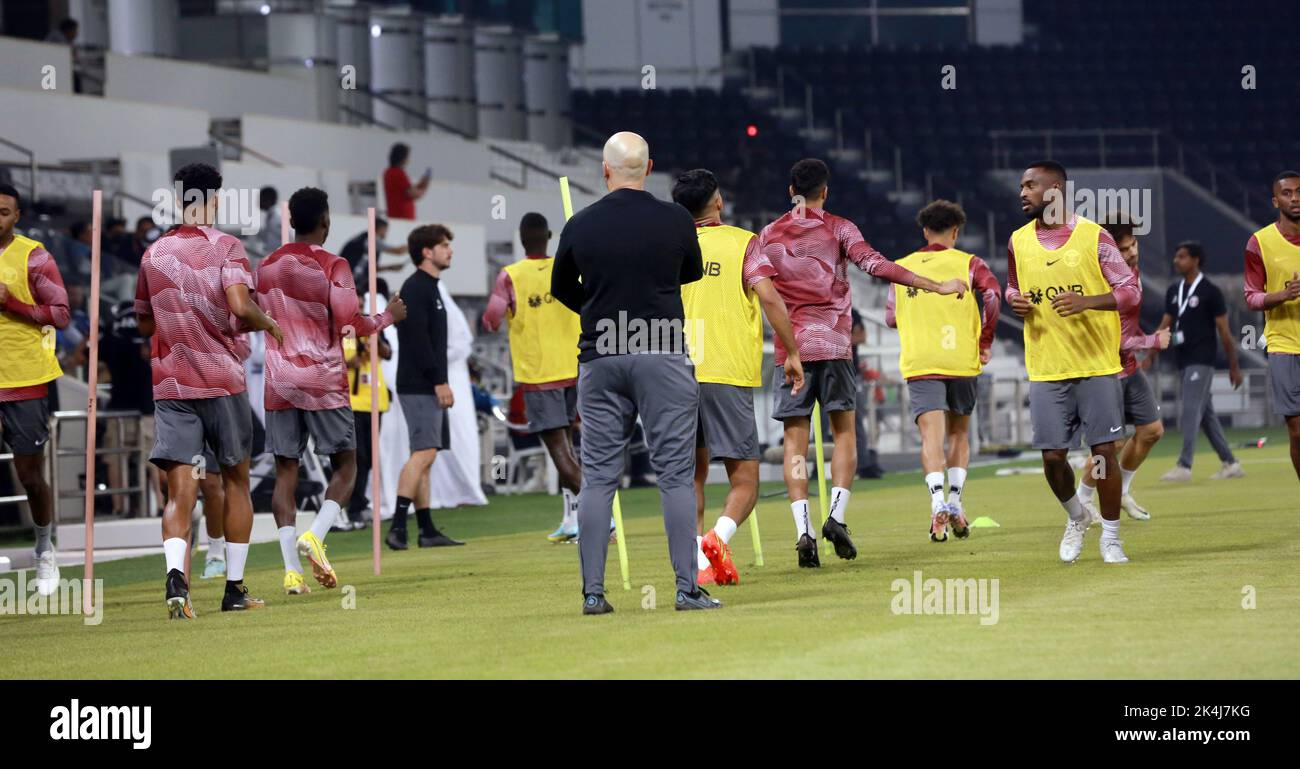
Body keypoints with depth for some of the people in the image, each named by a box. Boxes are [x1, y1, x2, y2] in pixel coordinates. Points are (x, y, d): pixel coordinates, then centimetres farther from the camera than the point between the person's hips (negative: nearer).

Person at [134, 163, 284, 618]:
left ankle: (175, 575, -30)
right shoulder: (225, 247, -5)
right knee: (236, 480, 14)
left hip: (169, 385, 3)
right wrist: (266, 323, 0)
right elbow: (240, 306, -20)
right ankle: (235, 589, 16)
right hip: (222, 382, -3)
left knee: (180, 490, -5)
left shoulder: (154, 253, 9)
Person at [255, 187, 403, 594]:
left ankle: (292, 568, -7)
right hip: (323, 381, -4)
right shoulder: (332, 266, -7)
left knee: (286, 472, 3)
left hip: (278, 381, 4)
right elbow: (349, 323, -15)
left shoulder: (267, 266, 10)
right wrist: (387, 317, 2)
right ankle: (315, 535, -16)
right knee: (345, 465, 8)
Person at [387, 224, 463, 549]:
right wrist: (439, 382, -19)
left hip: (430, 388, 10)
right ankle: (397, 526, -21)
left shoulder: (430, 288, 20)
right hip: (418, 386, -10)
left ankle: (427, 530, 8)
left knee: (425, 456, 8)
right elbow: (418, 339, -18)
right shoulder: (415, 288, -10)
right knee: (424, 452, -16)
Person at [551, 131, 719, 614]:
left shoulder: (580, 226, -1)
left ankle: (593, 591, 1)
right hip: (662, 355, -2)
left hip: (599, 358, 2)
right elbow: (693, 272, 16)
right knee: (676, 473, 0)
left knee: (597, 477, 5)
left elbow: (560, 288, 16)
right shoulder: (675, 220, -4)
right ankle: (687, 588, -4)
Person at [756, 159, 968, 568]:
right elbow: (876, 265, -10)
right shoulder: (838, 229, 2)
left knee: (795, 441, 1)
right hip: (833, 345, -1)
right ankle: (837, 515, -7)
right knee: (844, 432, 10)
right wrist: (938, 286, -10)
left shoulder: (769, 235, 10)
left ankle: (803, 531, -12)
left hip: (789, 348, 1)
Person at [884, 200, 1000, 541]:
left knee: (932, 437, -9)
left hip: (919, 363, 0)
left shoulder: (902, 267, 10)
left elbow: (891, 317, 15)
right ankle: (955, 501, 8)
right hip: (962, 360, 0)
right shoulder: (968, 263, 3)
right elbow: (993, 295, -13)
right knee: (959, 434, 18)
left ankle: (938, 502, -29)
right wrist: (986, 342, -3)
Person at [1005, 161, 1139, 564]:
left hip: (1098, 367, -3)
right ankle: (1075, 516, 28)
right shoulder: (1018, 242, 7)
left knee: (1105, 450, -2)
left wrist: (1087, 301, -20)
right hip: (1046, 371, 3)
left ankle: (1110, 536, 11)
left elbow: (1129, 289, -3)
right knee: (1052, 456, 0)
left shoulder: (1093, 236, -5)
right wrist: (1015, 303, -5)